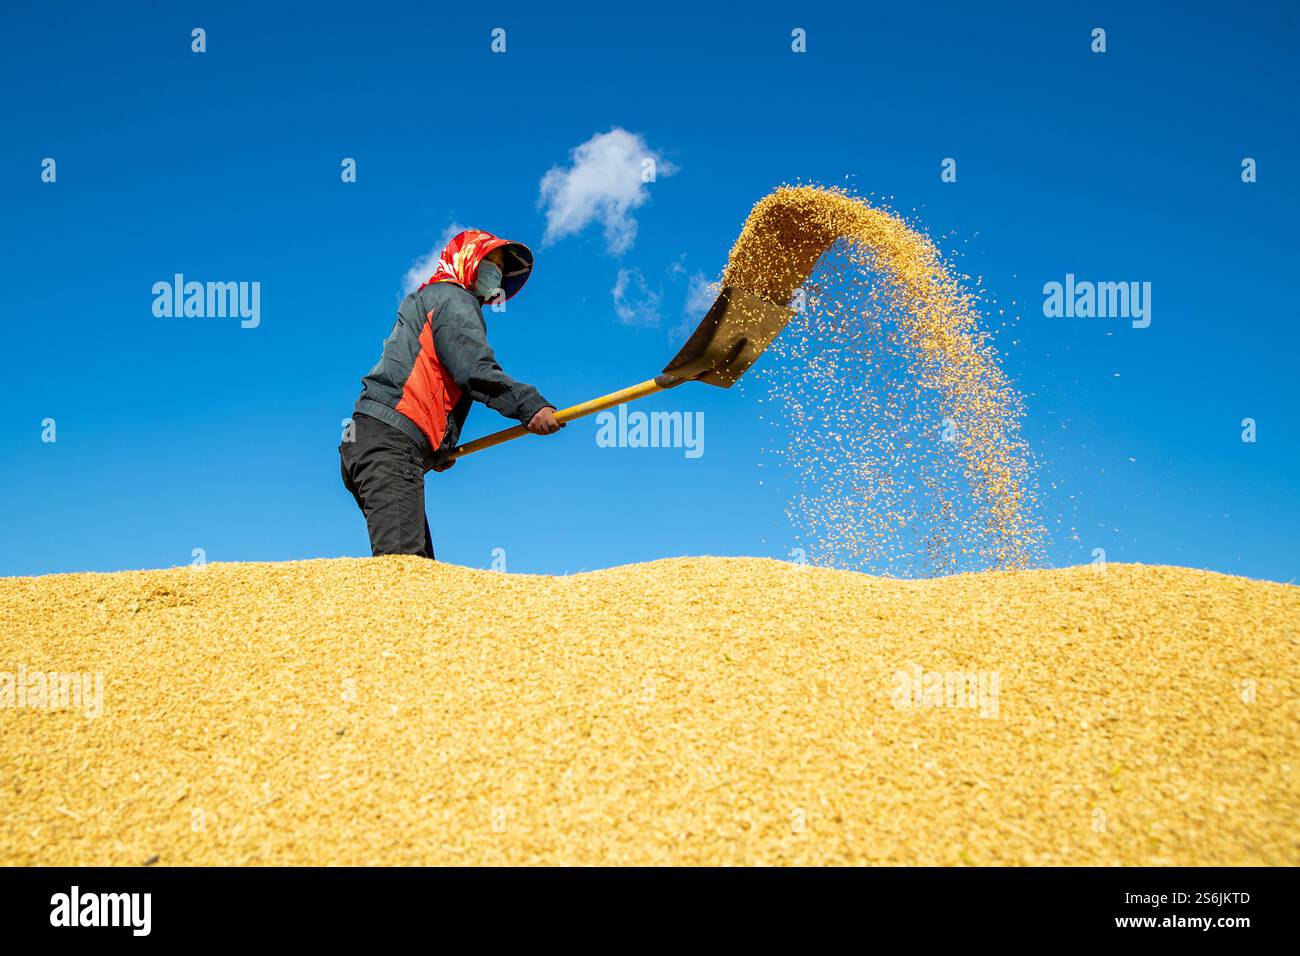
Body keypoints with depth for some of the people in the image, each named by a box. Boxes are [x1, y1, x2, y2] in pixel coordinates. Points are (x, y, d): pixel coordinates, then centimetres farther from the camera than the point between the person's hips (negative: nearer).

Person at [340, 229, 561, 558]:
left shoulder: (426, 301, 34)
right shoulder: (452, 298, 4)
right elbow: (474, 369, -14)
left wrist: (436, 451, 32)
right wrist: (529, 405, -21)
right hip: (391, 440, -10)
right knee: (402, 559, -25)